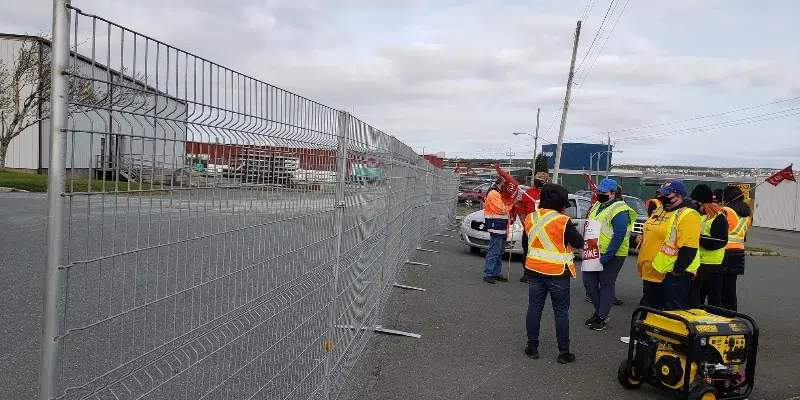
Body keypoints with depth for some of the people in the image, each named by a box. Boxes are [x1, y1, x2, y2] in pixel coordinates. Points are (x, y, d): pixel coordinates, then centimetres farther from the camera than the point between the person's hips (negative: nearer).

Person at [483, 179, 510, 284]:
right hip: (496, 228, -11)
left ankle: (497, 273, 20)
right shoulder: (493, 194, -14)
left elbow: (504, 208, 21)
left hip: (502, 229, 11)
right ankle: (488, 274, -6)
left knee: (500, 253, 14)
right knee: (494, 252, -9)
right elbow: (502, 210, -19)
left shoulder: (499, 194, 19)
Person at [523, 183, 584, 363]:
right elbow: (579, 243, -7)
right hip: (557, 273, -4)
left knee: (534, 308, 12)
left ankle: (532, 347, 18)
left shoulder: (530, 218, 0)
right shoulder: (564, 222, -16)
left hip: (534, 270, 4)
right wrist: (572, 229, 9)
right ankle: (564, 352, 12)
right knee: (561, 312, 7)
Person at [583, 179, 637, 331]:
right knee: (588, 281, 9)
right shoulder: (598, 206, 11)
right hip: (594, 253, 8)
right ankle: (598, 311, 26)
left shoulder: (619, 210, -17)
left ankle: (602, 317, 14)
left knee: (606, 285, 3)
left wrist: (606, 257, -23)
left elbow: (619, 236, -22)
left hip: (612, 256, -8)